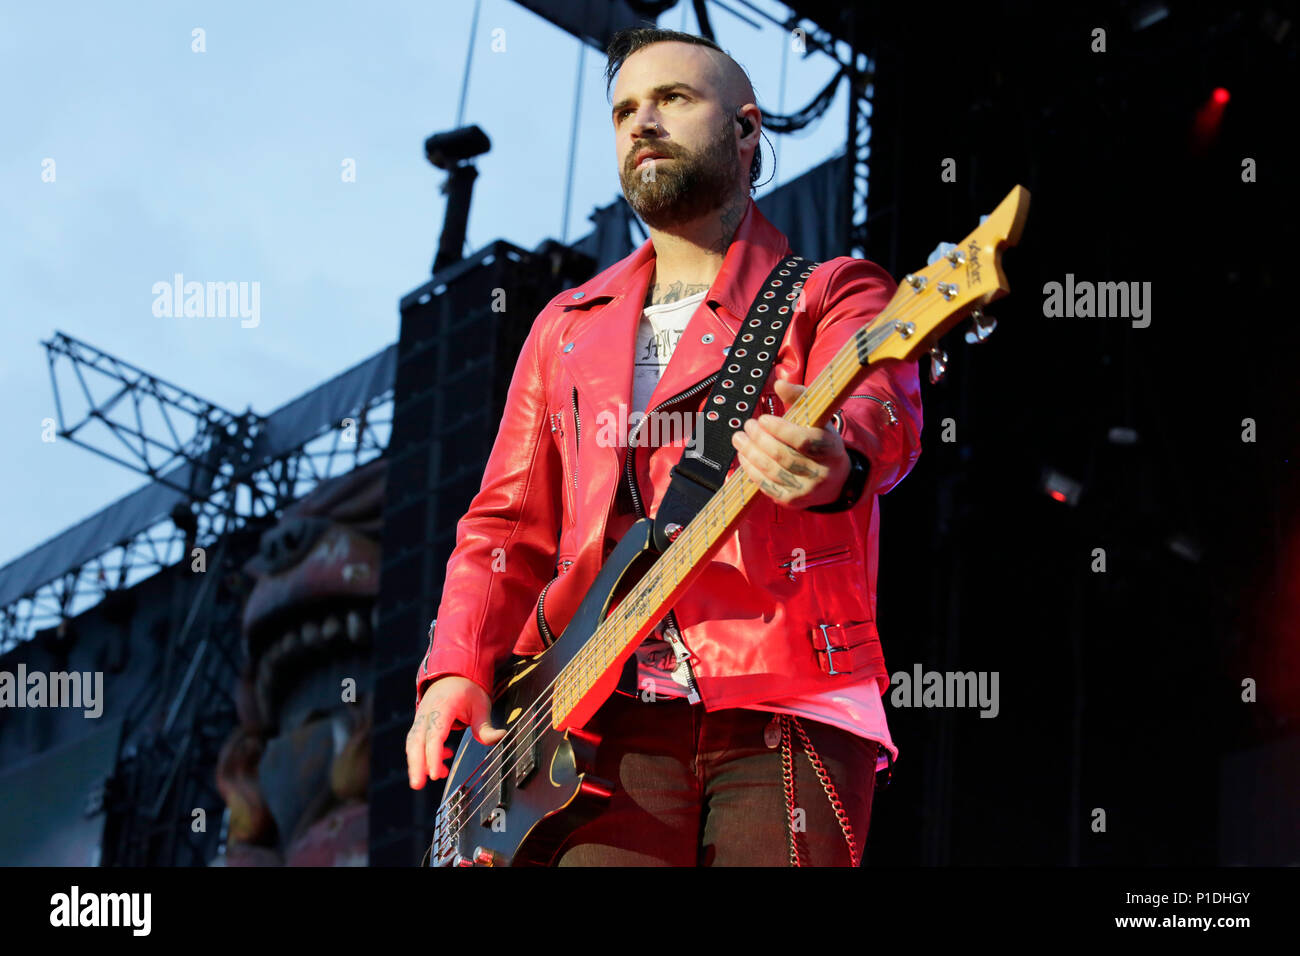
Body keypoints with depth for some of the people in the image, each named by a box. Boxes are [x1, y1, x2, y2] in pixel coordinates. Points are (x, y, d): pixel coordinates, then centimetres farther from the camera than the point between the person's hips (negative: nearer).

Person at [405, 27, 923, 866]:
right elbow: (509, 521, 22)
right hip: (613, 713, 2)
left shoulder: (832, 295, 9)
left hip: (787, 710, -2)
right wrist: (458, 670, 4)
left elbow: (879, 404, -13)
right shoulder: (568, 327, 23)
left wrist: (833, 463, -38)